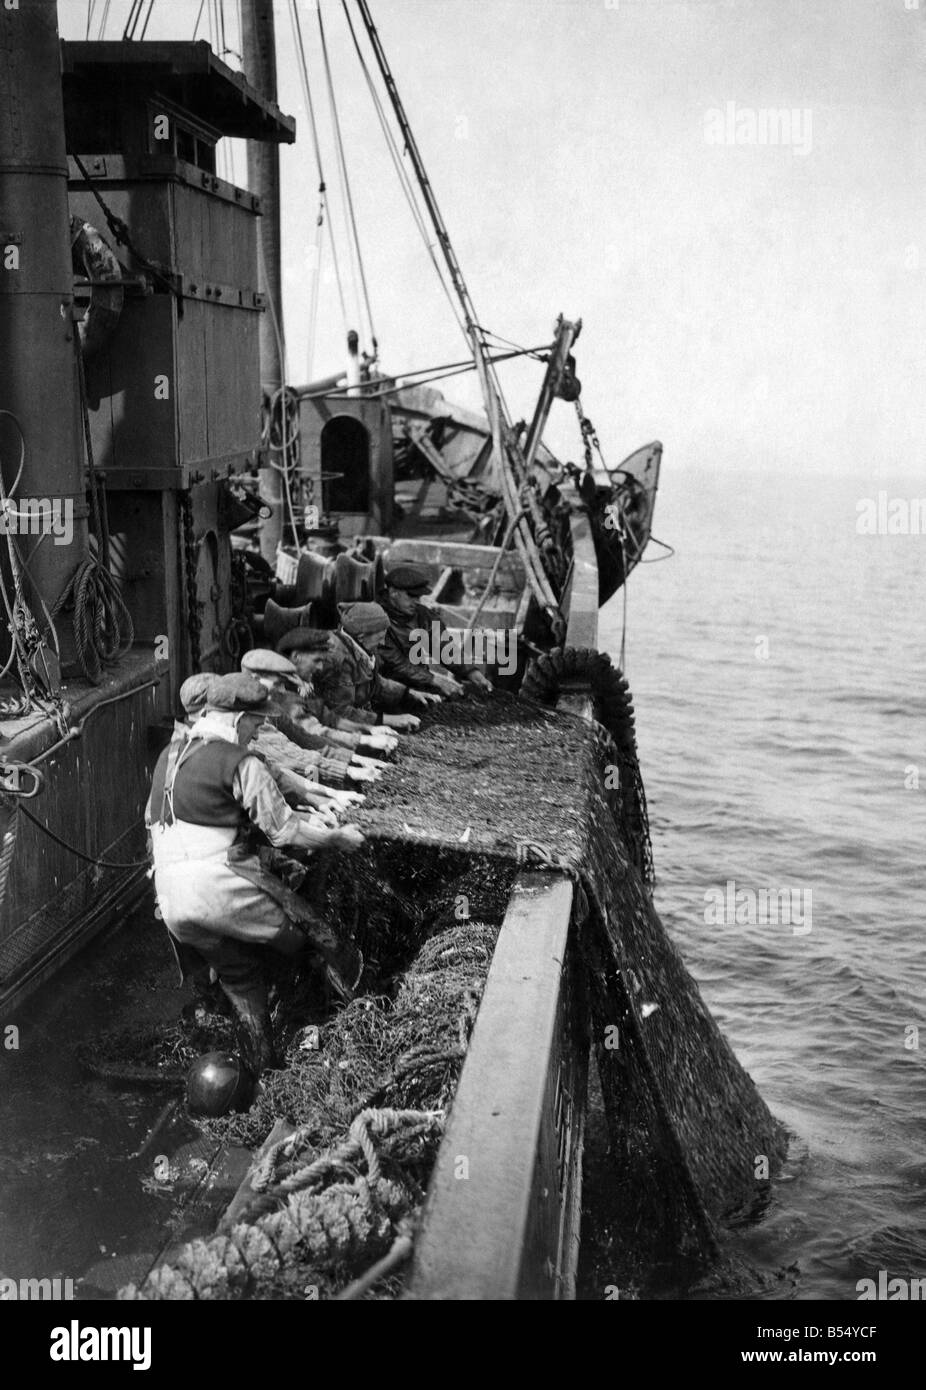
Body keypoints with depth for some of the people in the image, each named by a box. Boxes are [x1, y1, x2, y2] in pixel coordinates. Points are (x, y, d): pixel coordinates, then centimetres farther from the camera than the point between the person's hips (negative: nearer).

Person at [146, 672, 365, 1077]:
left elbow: (152, 820, 26)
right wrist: (337, 839, 7)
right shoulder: (240, 763, -9)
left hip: (172, 900, 9)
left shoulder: (169, 754, 15)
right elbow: (286, 831, -8)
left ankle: (261, 1072, 26)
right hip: (224, 886, -9)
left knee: (239, 978, 19)